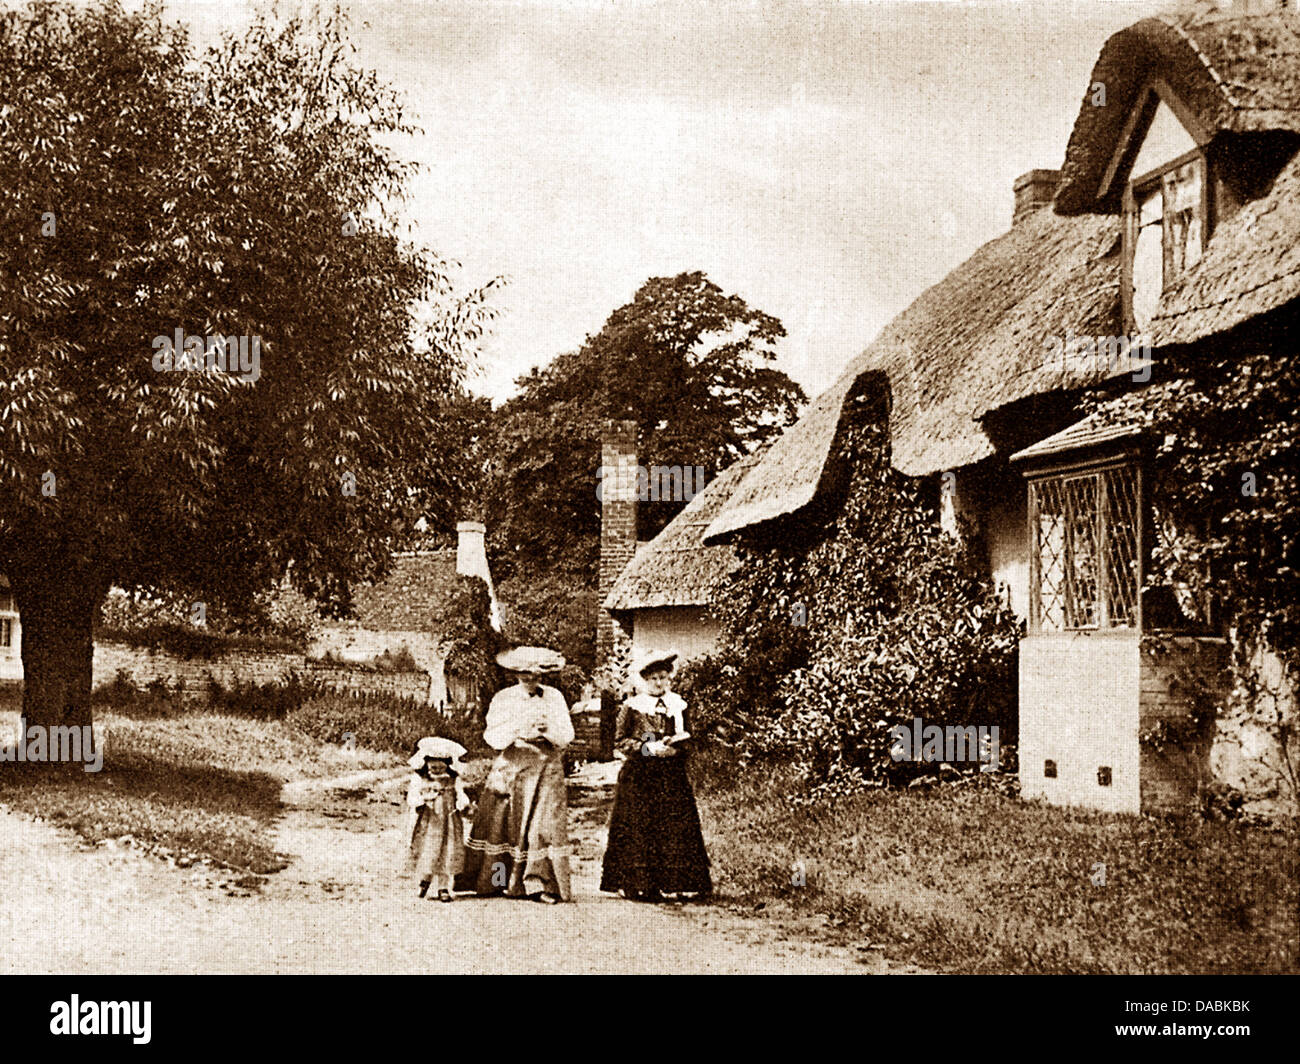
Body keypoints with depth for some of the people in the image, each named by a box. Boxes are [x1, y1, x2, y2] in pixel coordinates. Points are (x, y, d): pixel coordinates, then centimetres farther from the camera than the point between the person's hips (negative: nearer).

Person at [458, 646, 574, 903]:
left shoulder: (554, 697, 6)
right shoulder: (503, 699, 4)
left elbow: (567, 735, 2)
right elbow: (491, 737, -4)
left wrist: (548, 731, -18)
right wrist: (516, 732, -21)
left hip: (547, 767, 0)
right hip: (512, 765, 0)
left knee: (545, 822, -8)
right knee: (504, 822, 1)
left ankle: (538, 884, -5)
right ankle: (496, 881, 12)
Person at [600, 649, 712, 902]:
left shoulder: (678, 705, 10)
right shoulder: (631, 706, 0)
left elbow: (687, 740, 16)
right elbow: (620, 742, -2)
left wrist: (676, 746, -7)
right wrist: (649, 748, -13)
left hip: (671, 777, 3)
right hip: (638, 777, -3)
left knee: (671, 830, -3)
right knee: (637, 831, -5)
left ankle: (656, 885, 3)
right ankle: (634, 885, 1)